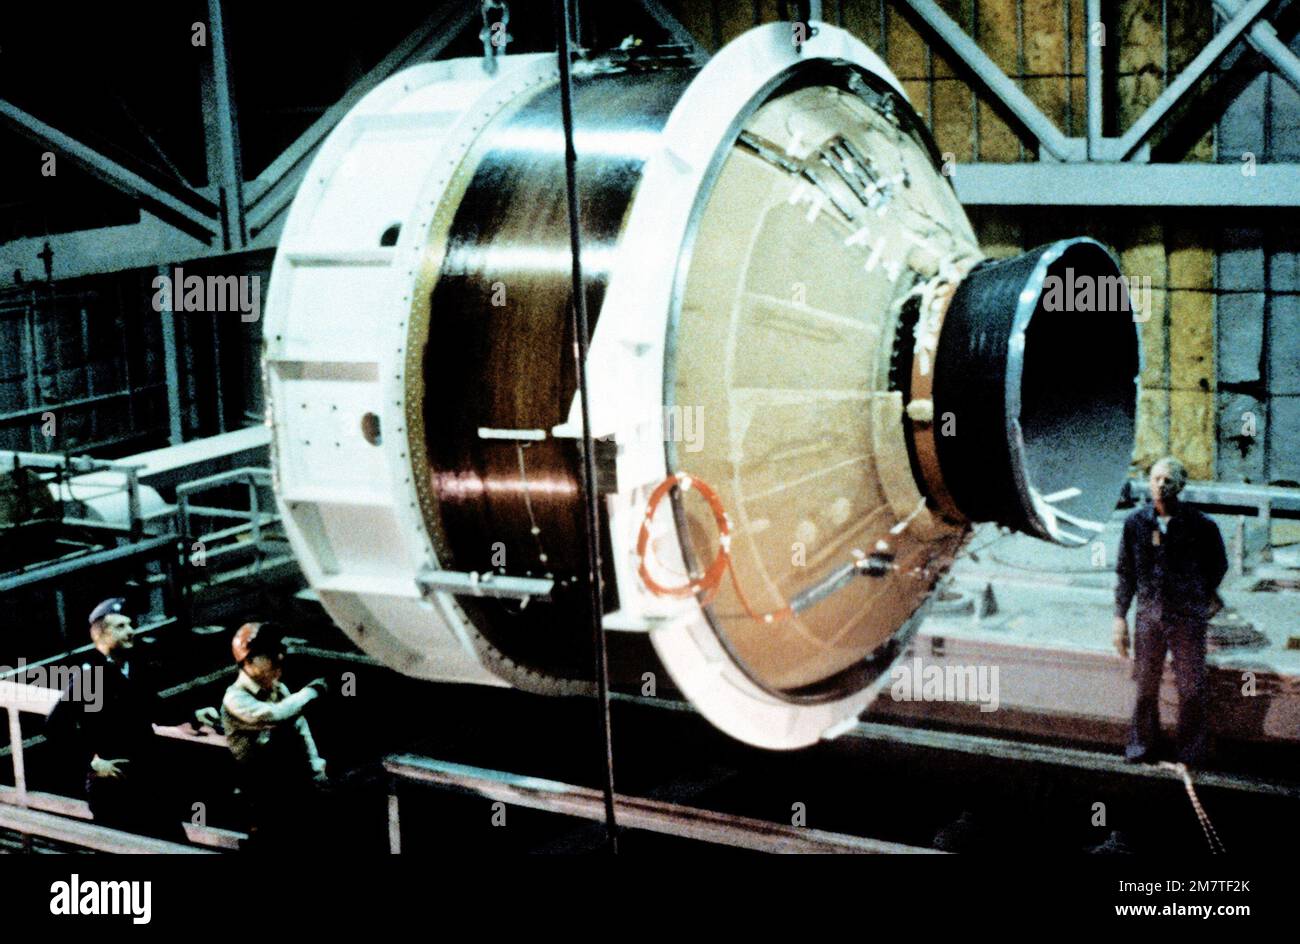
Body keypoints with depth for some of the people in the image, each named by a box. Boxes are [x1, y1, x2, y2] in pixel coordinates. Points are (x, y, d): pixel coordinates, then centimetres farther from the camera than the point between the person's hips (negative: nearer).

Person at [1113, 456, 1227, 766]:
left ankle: (1191, 749, 22)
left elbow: (1218, 565, 8)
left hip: (1188, 618, -2)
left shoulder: (1200, 526, -9)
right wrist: (1120, 618, 3)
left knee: (1191, 688, 6)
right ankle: (1142, 744, 28)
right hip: (1149, 616, 2)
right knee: (1146, 685, 11)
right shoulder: (1136, 523, -3)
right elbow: (1125, 572, 4)